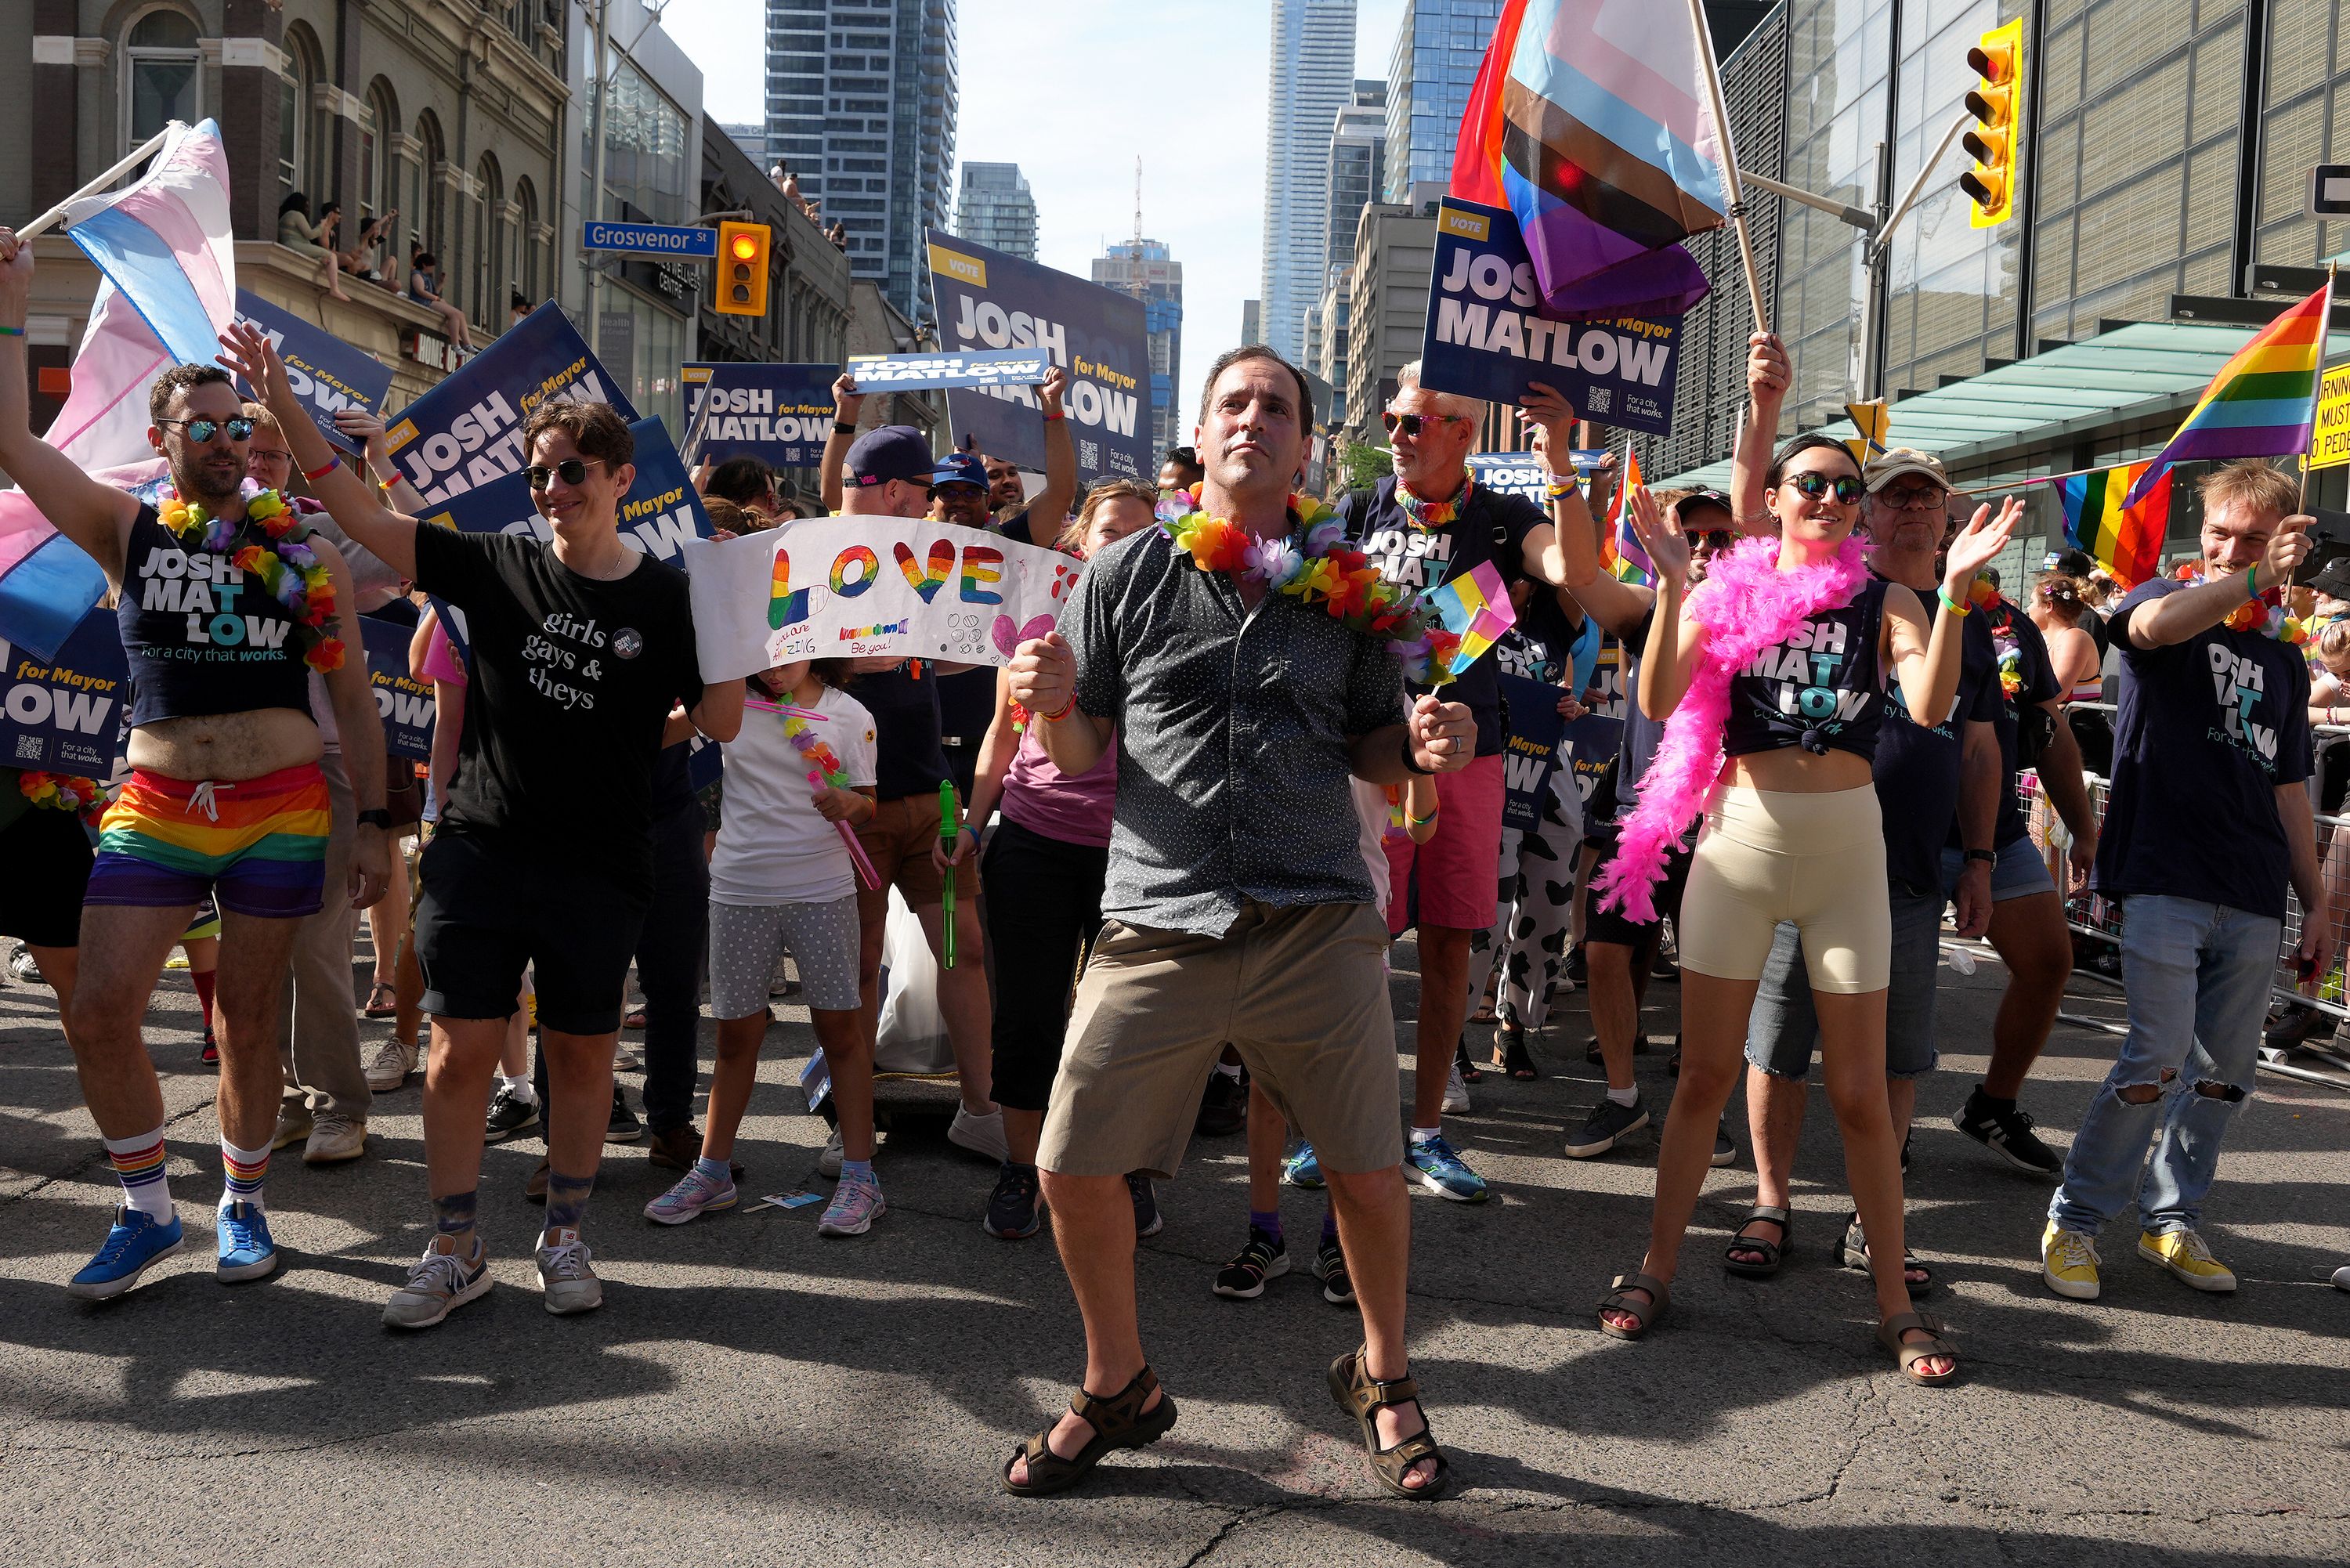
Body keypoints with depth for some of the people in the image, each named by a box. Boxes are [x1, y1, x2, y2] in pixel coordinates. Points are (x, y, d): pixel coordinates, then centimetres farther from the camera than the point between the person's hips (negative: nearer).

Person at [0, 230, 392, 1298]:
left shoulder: (302, 550, 4)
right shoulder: (128, 533, 7)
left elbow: (354, 698, 5)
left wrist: (373, 827, 0)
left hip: (281, 812, -1)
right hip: (154, 810, 1)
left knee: (249, 1021, 8)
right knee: (98, 1013, -4)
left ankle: (243, 1205, 25)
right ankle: (147, 1212, 15)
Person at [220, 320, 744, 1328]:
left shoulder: (668, 601, -2)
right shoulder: (496, 568, 1)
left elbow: (720, 725, 3)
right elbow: (363, 516, -1)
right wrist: (282, 406, -6)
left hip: (599, 866, -1)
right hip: (480, 849, 1)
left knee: (581, 1053, 10)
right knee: (462, 1050, 3)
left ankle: (564, 1237, 27)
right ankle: (455, 1252, 17)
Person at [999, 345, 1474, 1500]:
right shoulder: (1125, 576, 6)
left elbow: (1373, 752, 14)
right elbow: (1078, 754, 9)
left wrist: (1428, 747, -8)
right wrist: (1052, 705, -13)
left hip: (1318, 926, 0)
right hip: (1160, 923, 0)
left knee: (1369, 1175, 6)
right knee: (1075, 1170, 2)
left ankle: (1381, 1379, 35)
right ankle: (1117, 1390, 28)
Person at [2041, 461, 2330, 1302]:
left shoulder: (2286, 660, 18)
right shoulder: (2170, 599, 4)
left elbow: (2287, 790, 21)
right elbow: (2153, 625, -24)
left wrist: (2317, 901, 17)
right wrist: (2255, 581, -30)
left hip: (2253, 900, 6)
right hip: (2166, 881, -6)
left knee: (2226, 1069, 9)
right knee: (2159, 1059, -12)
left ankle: (2172, 1218, 25)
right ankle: (2074, 1221, 2)